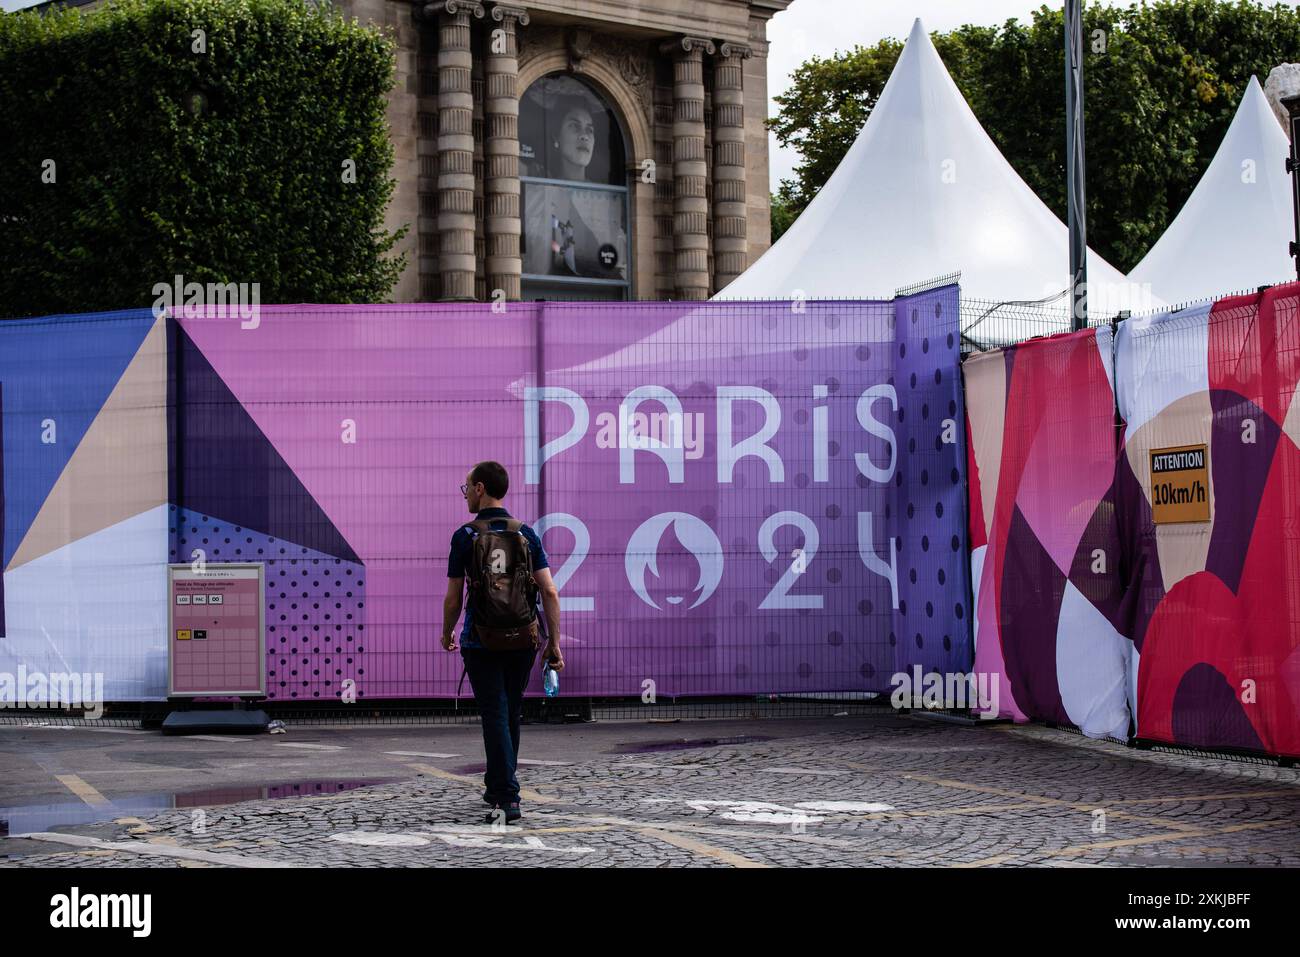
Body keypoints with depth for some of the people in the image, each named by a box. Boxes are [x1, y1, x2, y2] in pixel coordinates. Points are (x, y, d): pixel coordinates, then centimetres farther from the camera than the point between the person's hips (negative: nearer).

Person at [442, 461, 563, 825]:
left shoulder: (466, 536, -6)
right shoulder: (526, 534, 4)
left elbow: (454, 597, -3)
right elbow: (549, 592, -2)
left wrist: (447, 634, 15)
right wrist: (554, 641, 4)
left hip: (482, 641, -4)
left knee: (495, 718, -3)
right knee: (511, 715, 18)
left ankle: (507, 799, -11)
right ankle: (498, 787, 31)